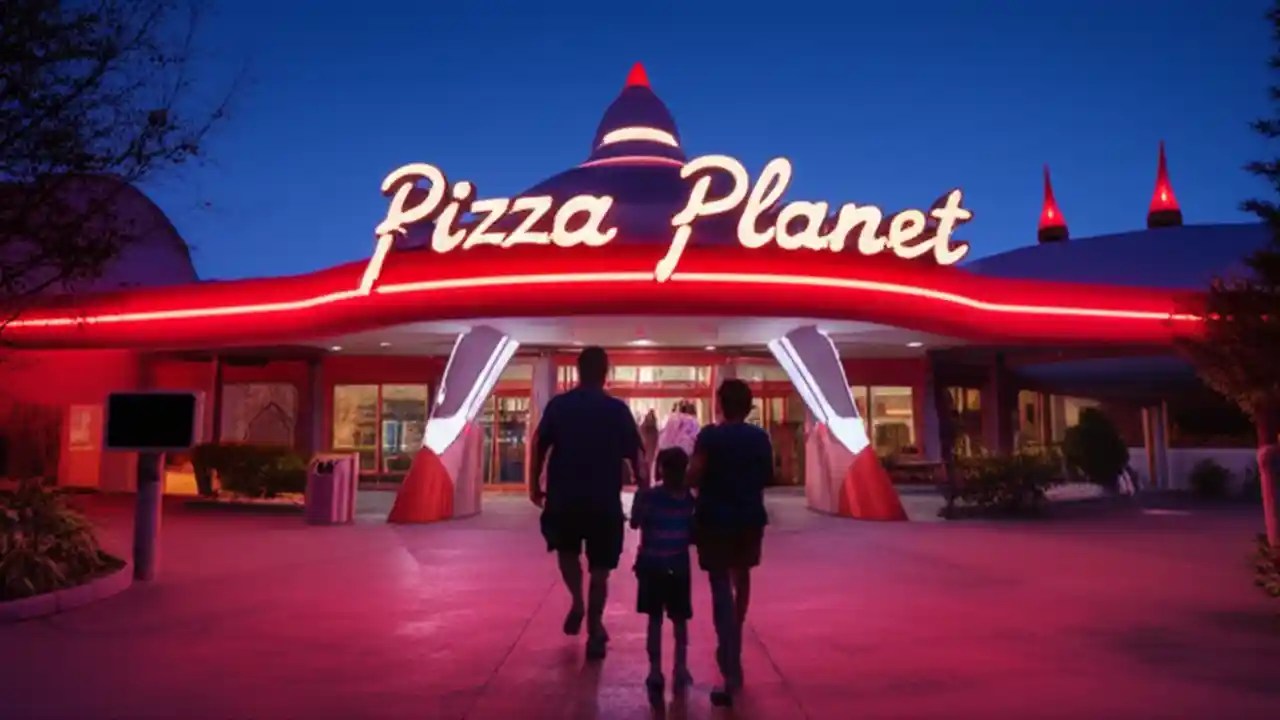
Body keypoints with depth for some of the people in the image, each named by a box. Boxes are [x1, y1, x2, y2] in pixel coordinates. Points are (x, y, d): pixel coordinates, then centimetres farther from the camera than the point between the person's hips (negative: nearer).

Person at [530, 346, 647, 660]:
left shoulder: (558, 405, 0)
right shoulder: (618, 409, -2)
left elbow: (539, 446, 0)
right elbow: (636, 457, -2)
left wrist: (535, 485, 10)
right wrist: (645, 493, 6)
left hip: (564, 497, 1)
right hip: (605, 501, -1)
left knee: (567, 550, 28)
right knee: (600, 568, 10)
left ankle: (577, 602, 12)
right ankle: (595, 634, 12)